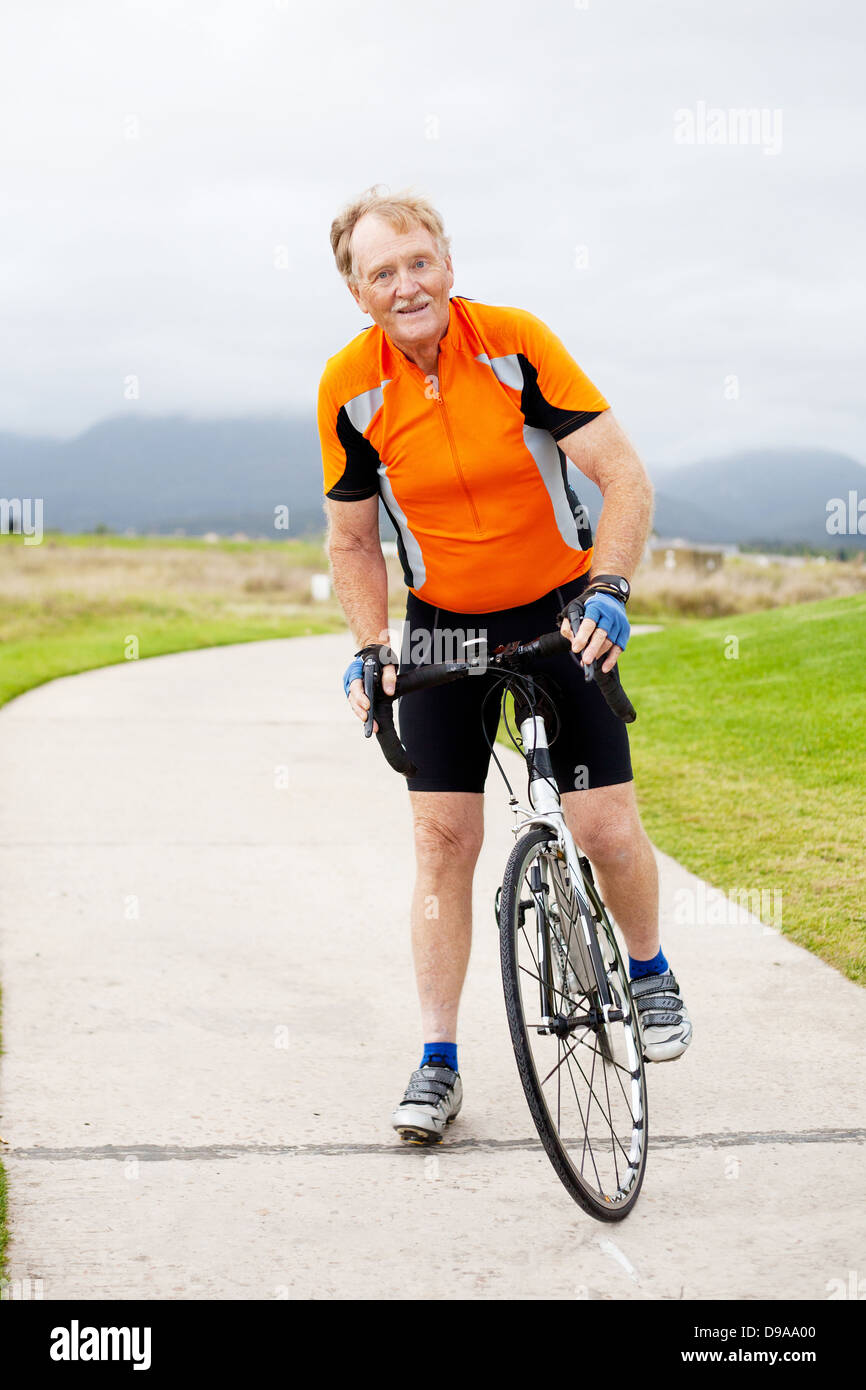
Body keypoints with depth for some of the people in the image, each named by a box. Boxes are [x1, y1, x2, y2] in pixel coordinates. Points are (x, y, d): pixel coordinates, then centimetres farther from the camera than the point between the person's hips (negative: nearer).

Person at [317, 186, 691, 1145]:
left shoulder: (514, 344, -17)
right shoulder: (349, 388, -10)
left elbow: (622, 473, -16)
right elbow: (352, 537, 3)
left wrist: (608, 585, -28)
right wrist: (369, 649, -8)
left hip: (561, 613, -1)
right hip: (442, 629, 2)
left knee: (606, 830, -4)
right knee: (443, 839, -3)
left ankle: (649, 973, 28)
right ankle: (438, 1062, 8)